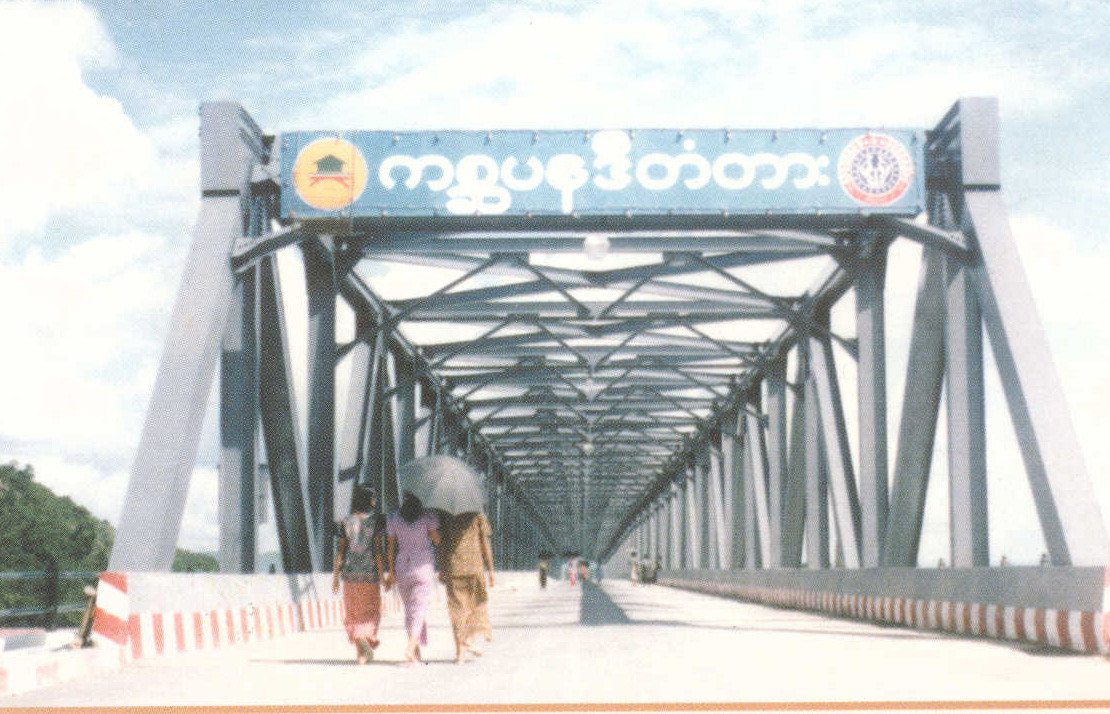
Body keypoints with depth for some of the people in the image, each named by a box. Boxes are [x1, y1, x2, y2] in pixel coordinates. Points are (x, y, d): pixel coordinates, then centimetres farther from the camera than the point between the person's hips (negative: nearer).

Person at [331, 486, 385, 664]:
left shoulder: (346, 523, 3)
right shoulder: (374, 521, -6)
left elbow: (340, 550, 1)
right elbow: (378, 550, -10)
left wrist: (335, 576, 6)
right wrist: (382, 575, -5)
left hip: (349, 571, 3)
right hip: (369, 571, -3)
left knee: (353, 612, 11)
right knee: (371, 610, 9)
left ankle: (361, 652, 7)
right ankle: (365, 637, -16)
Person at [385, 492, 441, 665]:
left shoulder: (392, 518, 3)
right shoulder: (428, 516, -6)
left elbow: (390, 546, 5)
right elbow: (437, 540, -4)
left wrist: (391, 572, 9)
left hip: (402, 566, 3)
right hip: (423, 565, -3)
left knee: (410, 608, 13)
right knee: (418, 607, -5)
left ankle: (417, 651, 14)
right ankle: (410, 649, -22)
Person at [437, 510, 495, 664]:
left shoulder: (445, 516, 8)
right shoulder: (477, 515, 3)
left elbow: (441, 543, 7)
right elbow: (485, 543, 2)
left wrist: (441, 570, 12)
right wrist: (490, 569, 5)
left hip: (452, 568, 2)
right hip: (474, 566, -2)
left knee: (457, 608, 6)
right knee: (477, 603, 16)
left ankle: (460, 650, 0)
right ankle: (469, 639, 1)